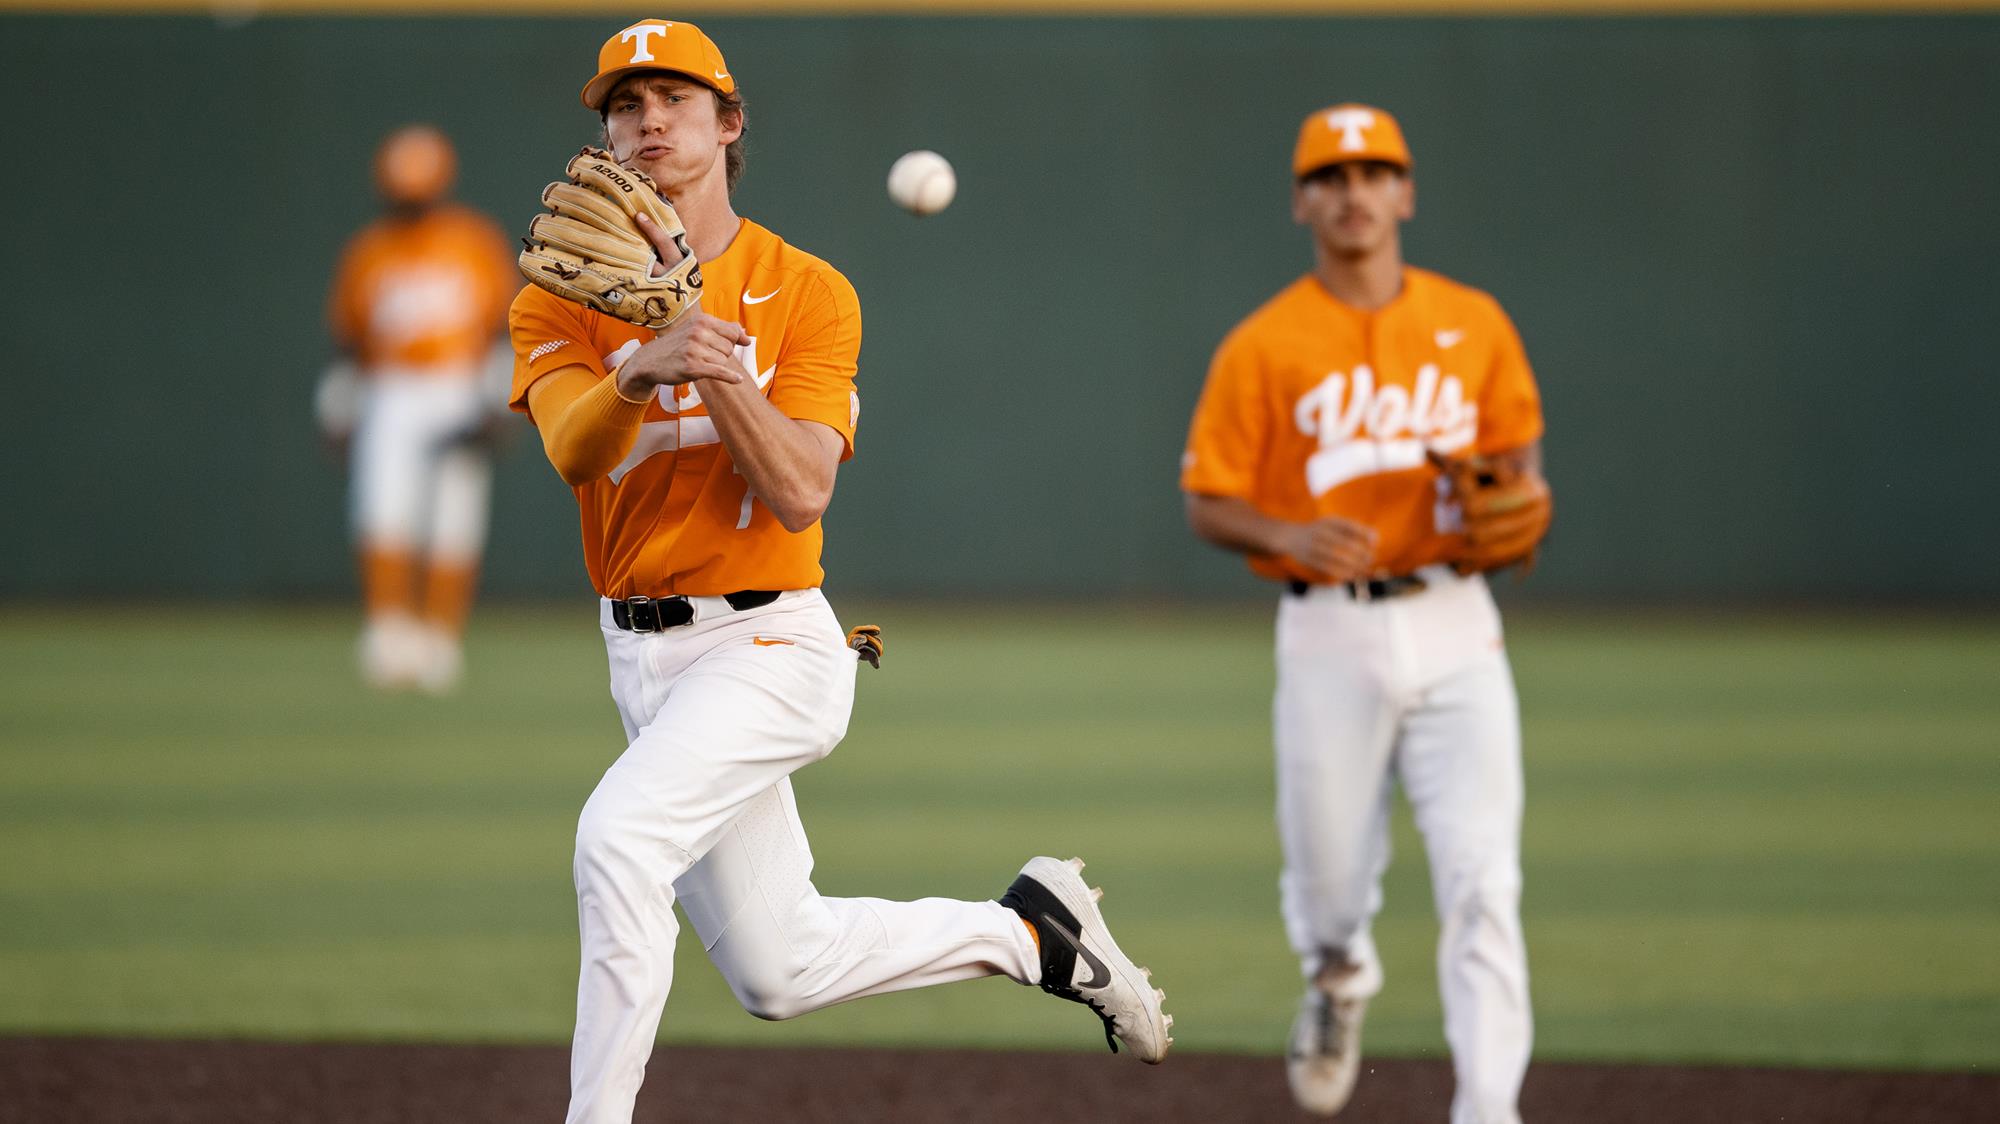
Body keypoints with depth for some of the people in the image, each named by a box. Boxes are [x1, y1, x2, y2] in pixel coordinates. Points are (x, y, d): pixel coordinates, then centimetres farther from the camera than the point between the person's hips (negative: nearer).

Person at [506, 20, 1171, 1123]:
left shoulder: (808, 293, -6)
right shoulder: (561, 302, 1)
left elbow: (801, 494, -16)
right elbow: (573, 453, -19)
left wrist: (718, 361, -29)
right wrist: (642, 370, -39)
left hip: (767, 643, -5)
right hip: (641, 651, 5)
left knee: (619, 833, -29)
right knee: (780, 969, 10)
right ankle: (1028, 928, 32)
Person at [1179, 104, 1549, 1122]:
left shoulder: (1474, 324, 7)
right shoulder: (1262, 347, -1)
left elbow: (1517, 443, 19)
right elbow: (1208, 505, 1)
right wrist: (1293, 539, -18)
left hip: (1453, 627, 1)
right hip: (1329, 637, -1)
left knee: (1481, 877, -11)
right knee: (1330, 880, 8)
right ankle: (1338, 981, 45)